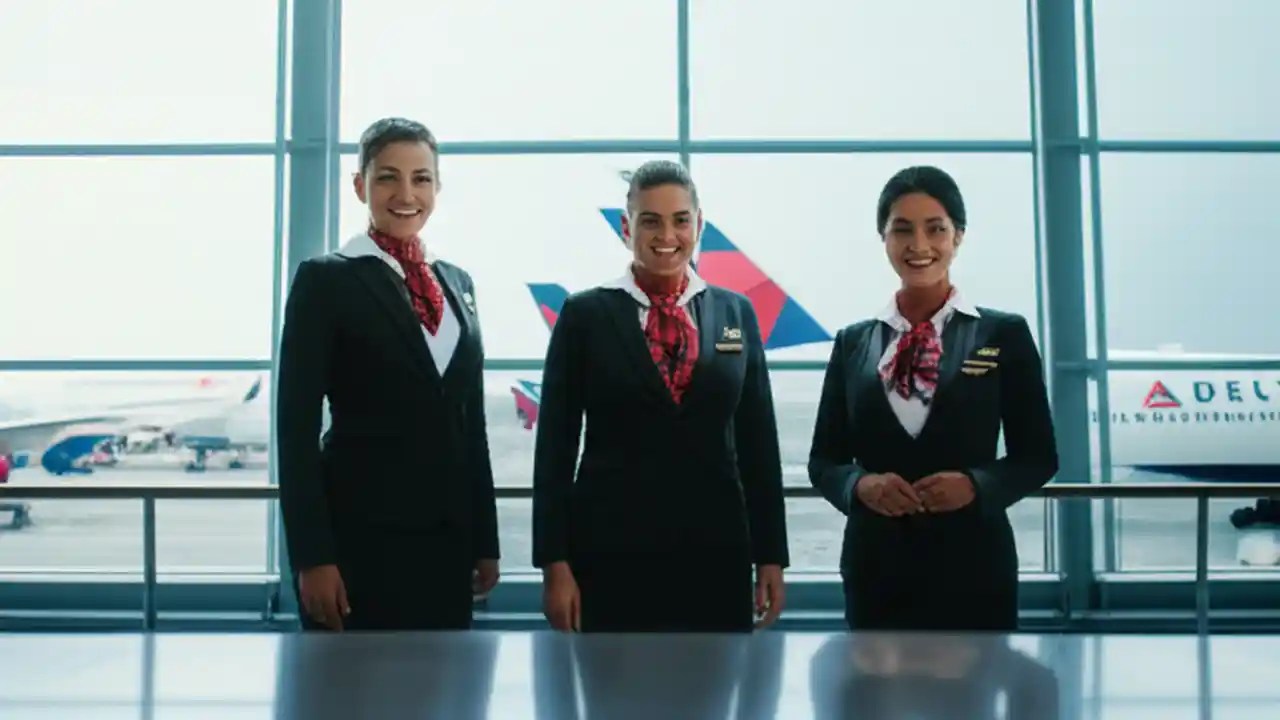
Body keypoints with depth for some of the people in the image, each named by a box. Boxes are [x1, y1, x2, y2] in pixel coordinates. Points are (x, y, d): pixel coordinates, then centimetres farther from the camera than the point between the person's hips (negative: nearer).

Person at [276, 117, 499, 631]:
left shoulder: (456, 281, 13)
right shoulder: (325, 279, -4)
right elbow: (297, 425, -8)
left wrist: (485, 540, 12)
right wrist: (312, 555, -14)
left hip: (447, 535, 5)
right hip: (359, 533, -5)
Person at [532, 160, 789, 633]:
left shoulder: (736, 313, 7)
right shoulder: (585, 314, 0)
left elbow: (758, 440, 8)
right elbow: (555, 444, -1)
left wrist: (770, 556, 6)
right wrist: (555, 562, -5)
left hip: (716, 548, 2)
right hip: (611, 548, -2)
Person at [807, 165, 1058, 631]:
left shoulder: (1004, 334, -1)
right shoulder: (852, 343, 5)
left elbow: (1038, 456, 2)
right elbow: (823, 458, 7)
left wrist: (976, 485, -16)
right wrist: (861, 485, -13)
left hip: (972, 564, -1)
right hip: (876, 565, 2)